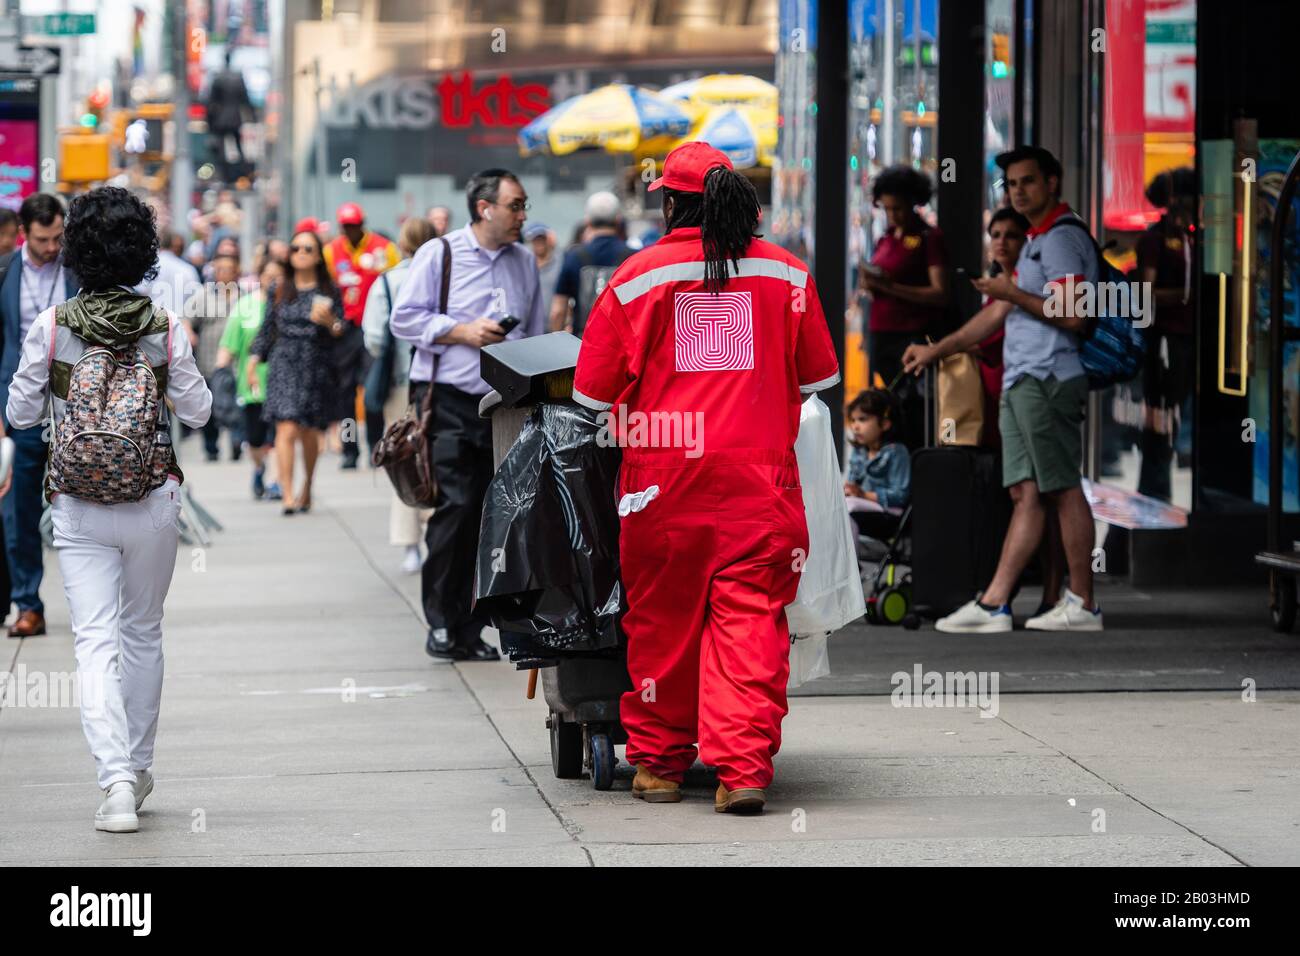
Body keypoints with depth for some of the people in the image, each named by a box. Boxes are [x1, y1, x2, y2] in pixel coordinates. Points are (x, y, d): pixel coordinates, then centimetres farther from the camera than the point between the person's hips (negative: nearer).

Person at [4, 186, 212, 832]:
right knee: (143, 633, 18)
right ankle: (137, 767, 29)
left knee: (95, 640, -4)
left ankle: (116, 778, -20)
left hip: (77, 507, -1)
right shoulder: (165, 330, -6)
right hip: (153, 500, 1)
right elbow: (197, 411, 2)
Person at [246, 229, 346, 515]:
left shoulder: (329, 293, 4)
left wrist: (329, 321, -17)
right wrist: (253, 361, 7)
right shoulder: (279, 292, 9)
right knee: (287, 429, -14)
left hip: (317, 368, 0)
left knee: (309, 433, 8)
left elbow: (341, 333, 3)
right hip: (284, 365, 0)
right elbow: (266, 330, 13)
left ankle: (306, 488, 30)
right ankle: (287, 496, -19)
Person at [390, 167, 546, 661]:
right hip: (450, 402, -5)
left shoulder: (525, 262, 15)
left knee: (490, 517, 2)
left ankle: (469, 627, 9)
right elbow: (405, 319, -1)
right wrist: (461, 332, -11)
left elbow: (537, 335, 21)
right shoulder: (439, 254, 1)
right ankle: (442, 622, -4)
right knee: (456, 508, -13)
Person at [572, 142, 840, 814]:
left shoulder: (638, 277, -1)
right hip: (760, 473, 1)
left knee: (662, 616, 10)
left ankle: (658, 760, 20)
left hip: (664, 477, -1)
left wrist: (631, 427, 24)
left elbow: (593, 392, 4)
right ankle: (743, 767, -10)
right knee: (751, 616, 0)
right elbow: (817, 378, 15)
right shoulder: (786, 274, 5)